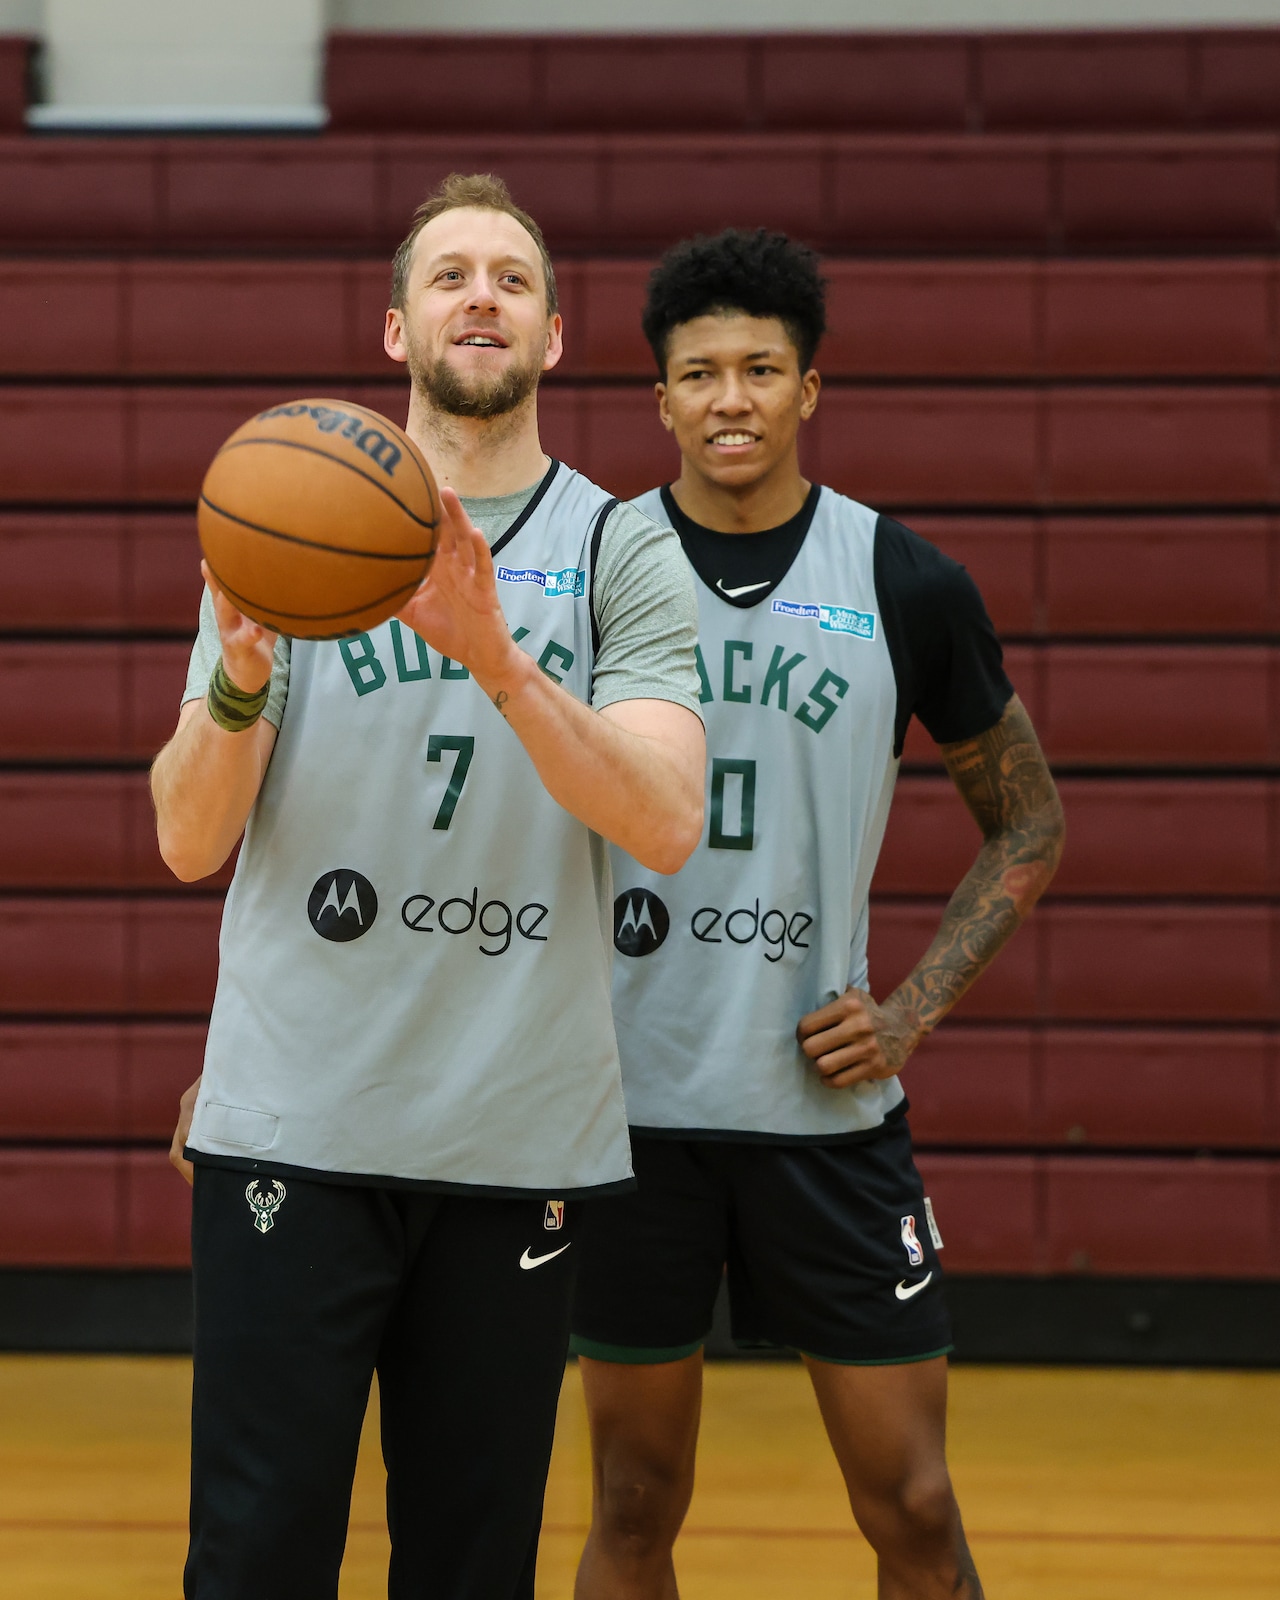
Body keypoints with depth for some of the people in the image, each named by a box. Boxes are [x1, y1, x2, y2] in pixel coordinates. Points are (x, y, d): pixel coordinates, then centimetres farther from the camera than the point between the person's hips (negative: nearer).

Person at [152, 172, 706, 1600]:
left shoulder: (622, 556, 5)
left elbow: (666, 824, -11)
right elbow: (189, 843, 1)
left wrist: (497, 661, -24)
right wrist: (241, 679, -19)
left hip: (520, 1142, 1)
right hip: (292, 1125, -1)